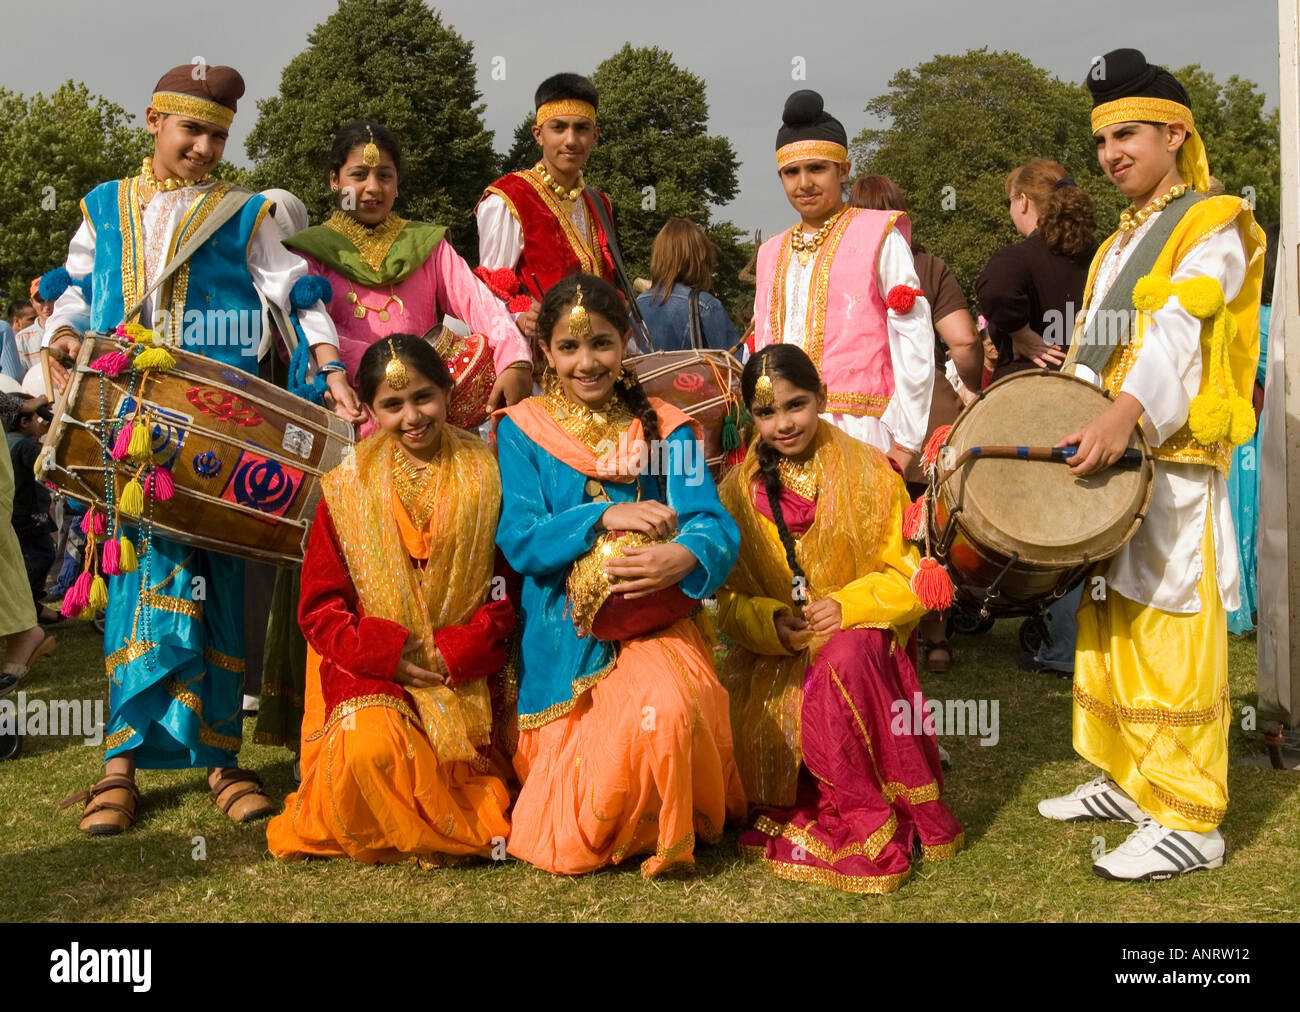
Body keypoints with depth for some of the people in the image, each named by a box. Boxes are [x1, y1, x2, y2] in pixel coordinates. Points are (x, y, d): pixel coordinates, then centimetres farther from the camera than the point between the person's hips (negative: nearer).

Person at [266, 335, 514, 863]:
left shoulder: (484, 477, 4)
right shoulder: (348, 486, 3)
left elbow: (510, 587, 2)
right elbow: (320, 606, 3)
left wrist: (458, 650, -13)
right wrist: (386, 652, -13)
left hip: (463, 676, 0)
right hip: (369, 671, 0)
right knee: (370, 748, -30)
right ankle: (461, 836, -2)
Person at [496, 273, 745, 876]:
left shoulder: (664, 429, 4)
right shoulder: (523, 430, 3)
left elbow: (713, 525, -9)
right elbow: (519, 540, -8)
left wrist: (684, 557, -33)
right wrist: (606, 516, -22)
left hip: (653, 623, 1)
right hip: (562, 639, 0)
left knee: (665, 708, -34)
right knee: (568, 847, -11)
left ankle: (674, 835, -2)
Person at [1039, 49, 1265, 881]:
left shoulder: (1215, 226, -4)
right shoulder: (1118, 245, 21)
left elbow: (1180, 325, -20)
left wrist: (1125, 413, -35)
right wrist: (1067, 420, 4)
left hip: (1174, 466, -8)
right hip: (1108, 464, 8)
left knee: (1172, 644, -8)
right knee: (1111, 628, 12)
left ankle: (1191, 822, -2)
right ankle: (1125, 779, 24)